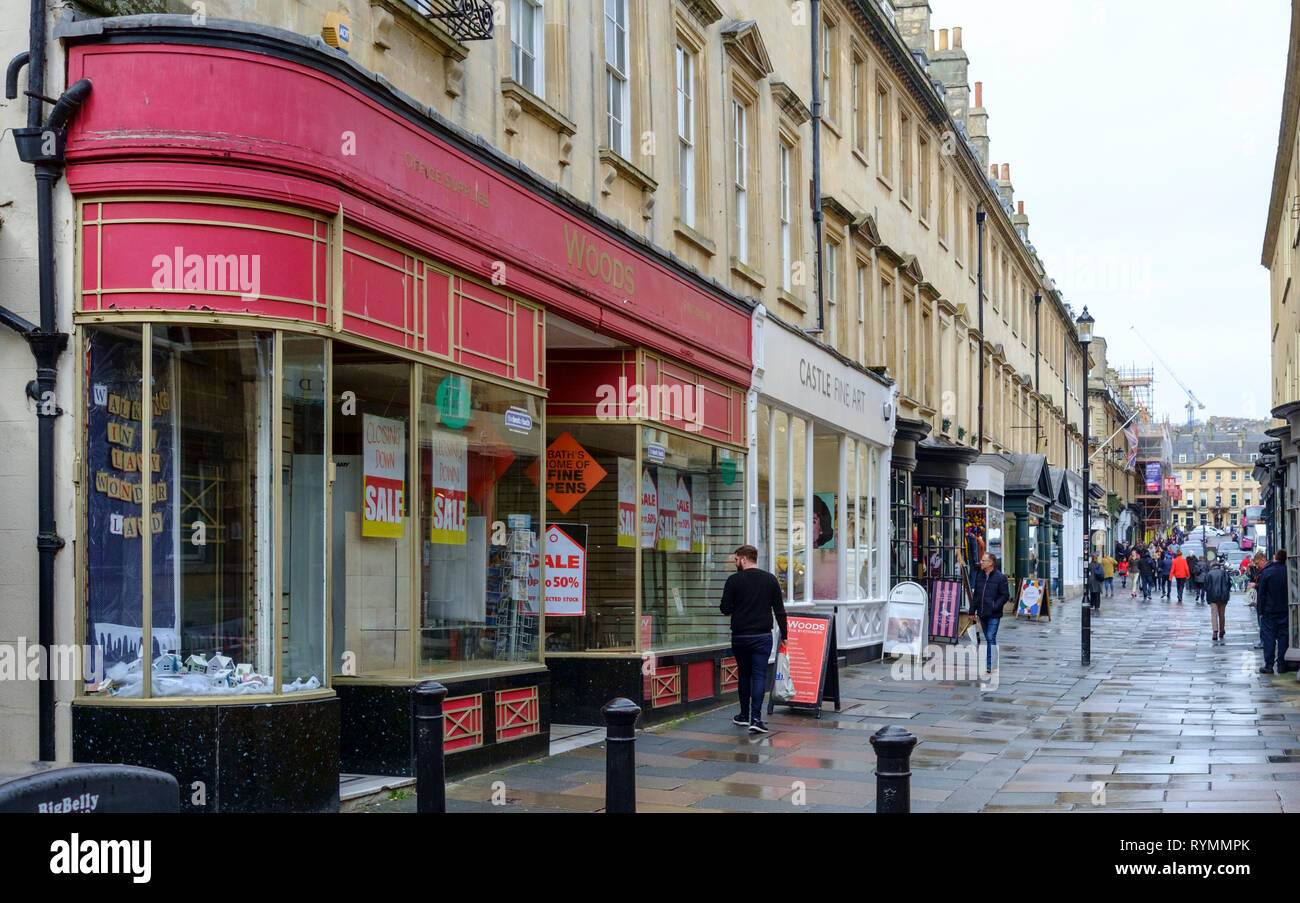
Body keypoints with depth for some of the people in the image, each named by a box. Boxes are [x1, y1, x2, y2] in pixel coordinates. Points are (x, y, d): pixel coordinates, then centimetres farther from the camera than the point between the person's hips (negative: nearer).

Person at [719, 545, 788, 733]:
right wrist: (784, 634, 11)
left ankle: (744, 715, 24)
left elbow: (725, 609, -6)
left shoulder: (734, 580, -6)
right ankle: (756, 718, -13)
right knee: (759, 675, -1)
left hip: (740, 636, -1)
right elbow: (779, 610, 4)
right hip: (763, 636, 1)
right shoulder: (770, 579, 4)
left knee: (744, 674, 15)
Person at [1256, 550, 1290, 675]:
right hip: (1285, 610, 3)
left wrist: (1260, 610, -1)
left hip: (1269, 610, -2)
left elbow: (1262, 593, -7)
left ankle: (1268, 665, -1)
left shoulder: (1266, 573, -9)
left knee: (1268, 637, 1)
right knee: (1283, 637, 8)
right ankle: (1281, 664, 8)